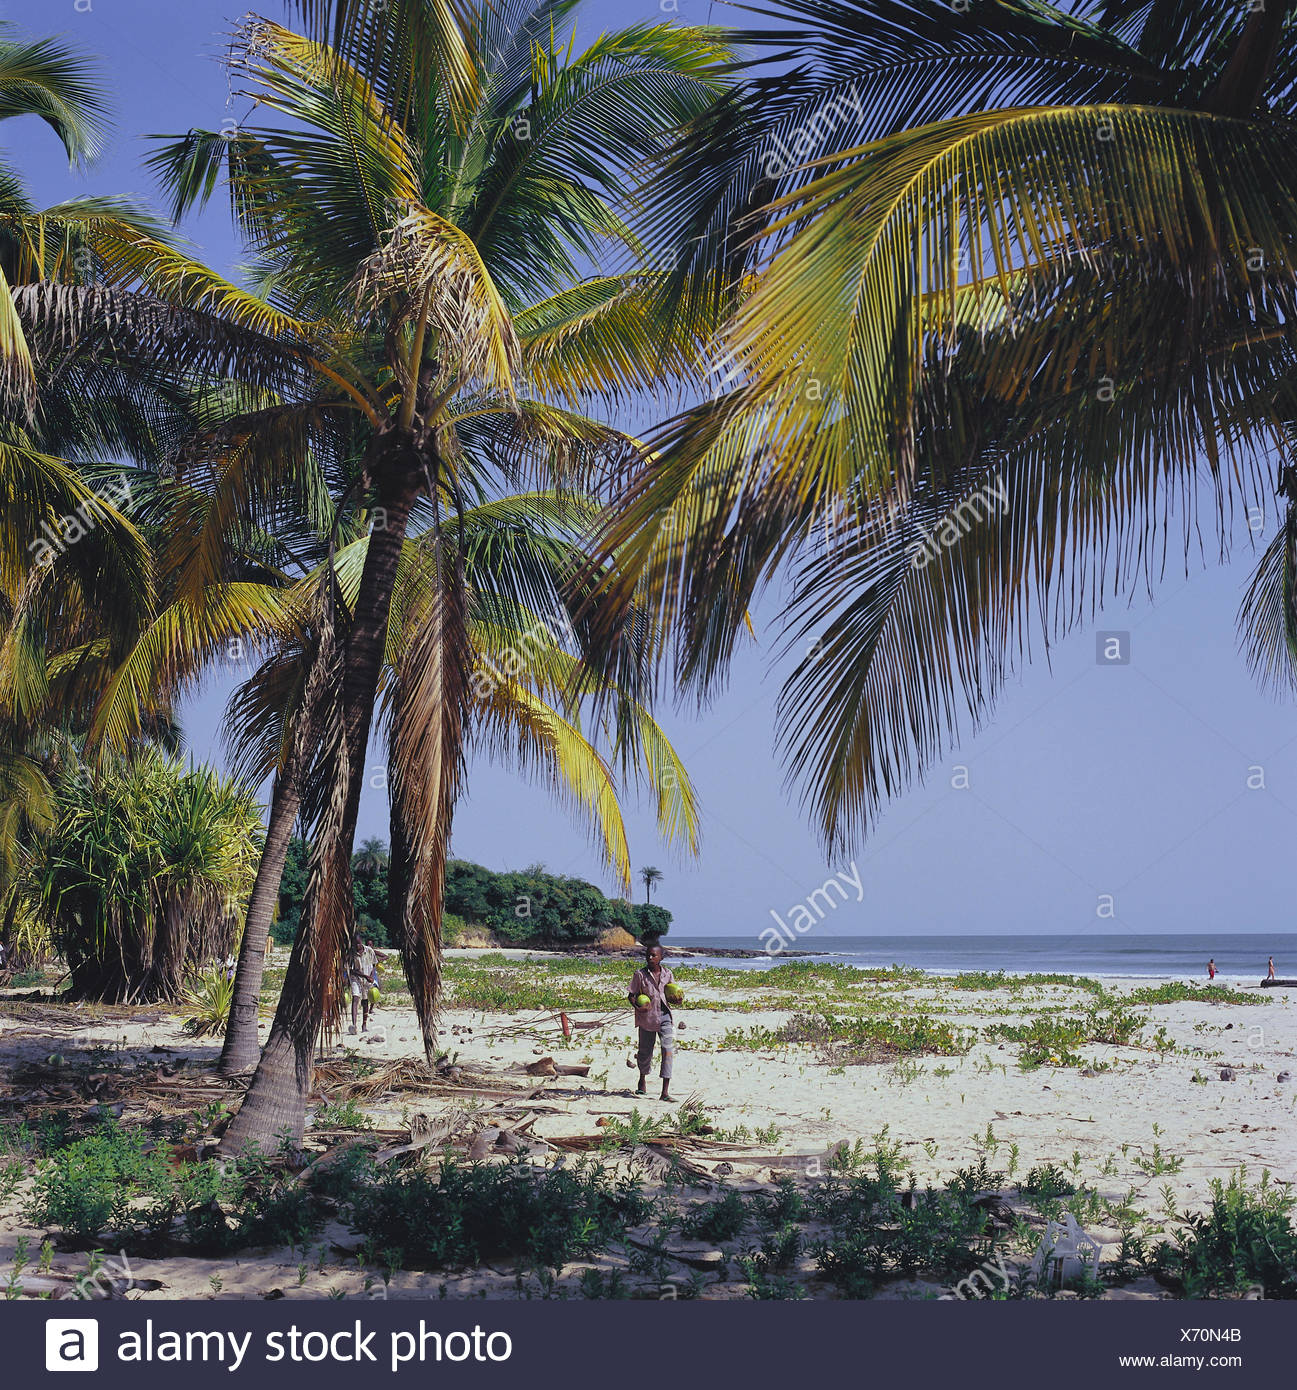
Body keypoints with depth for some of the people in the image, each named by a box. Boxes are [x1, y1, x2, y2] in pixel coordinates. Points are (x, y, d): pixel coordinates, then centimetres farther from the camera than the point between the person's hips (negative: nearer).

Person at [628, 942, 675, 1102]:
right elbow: (631, 995, 0)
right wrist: (637, 1006, -19)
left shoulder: (667, 974, 5)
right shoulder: (640, 974, -2)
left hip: (665, 1016, 1)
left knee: (668, 1050, -12)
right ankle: (643, 1079, 42)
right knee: (645, 1051, 12)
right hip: (647, 1018, -1)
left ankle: (665, 1091, -13)